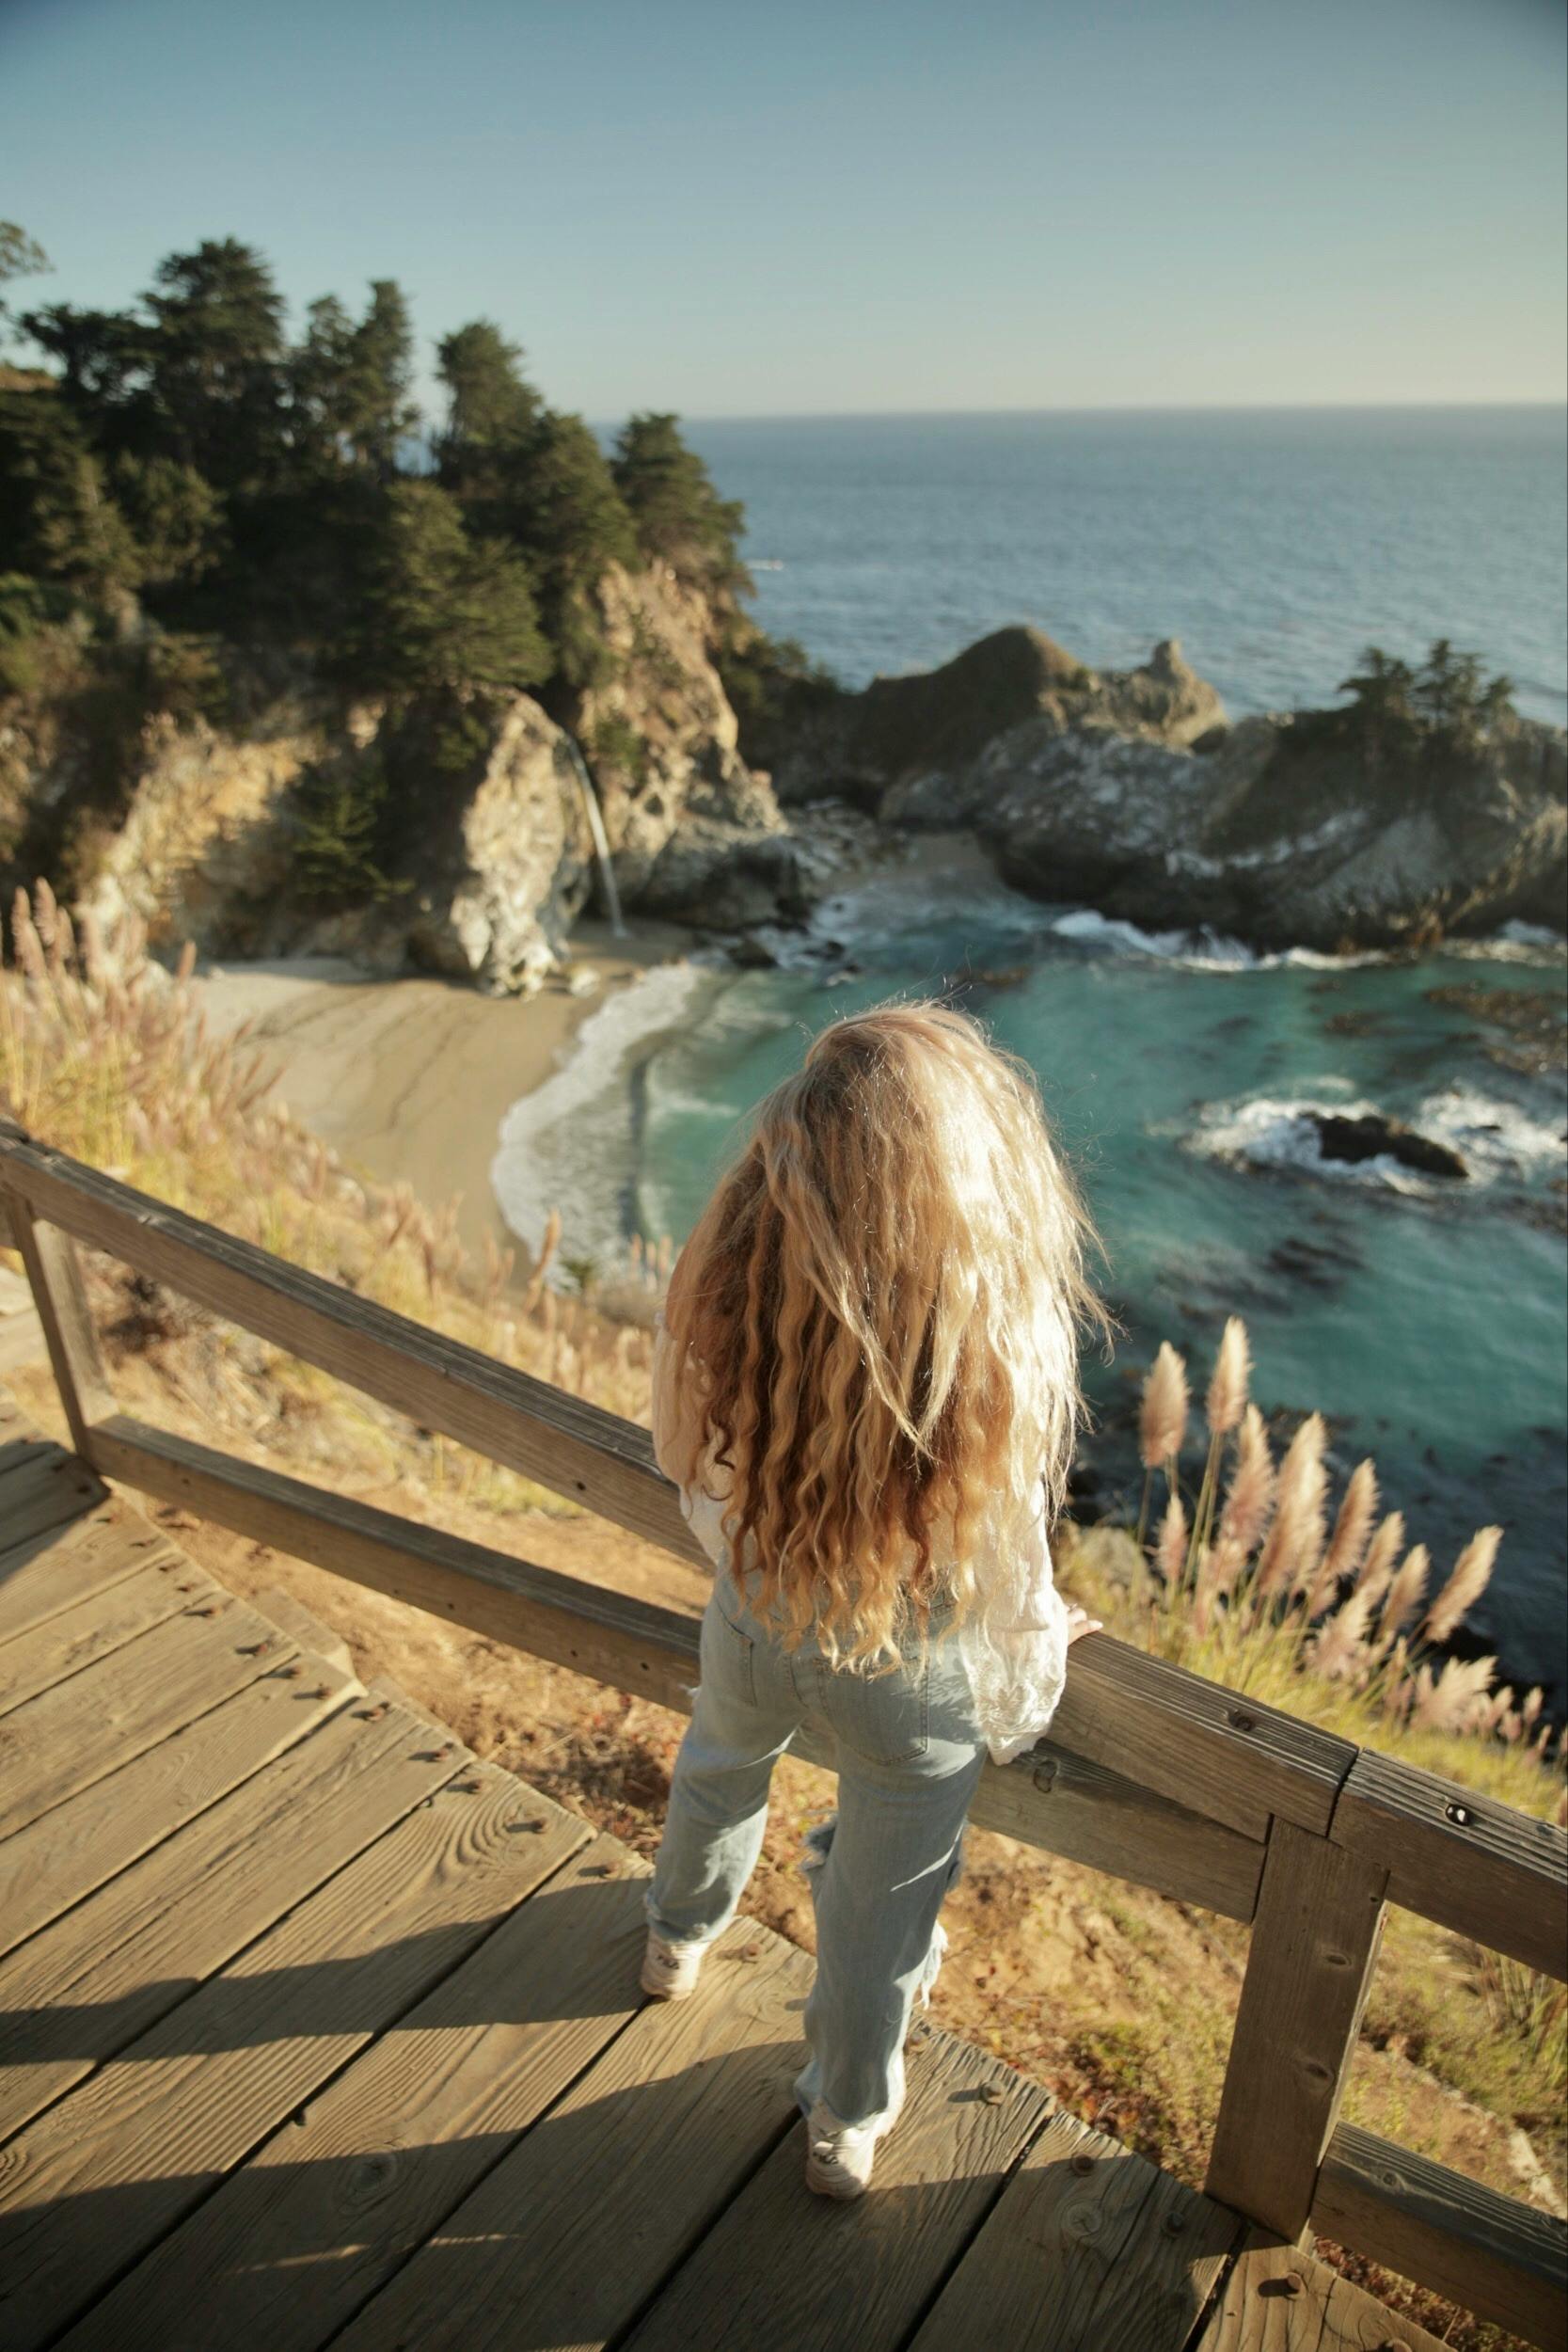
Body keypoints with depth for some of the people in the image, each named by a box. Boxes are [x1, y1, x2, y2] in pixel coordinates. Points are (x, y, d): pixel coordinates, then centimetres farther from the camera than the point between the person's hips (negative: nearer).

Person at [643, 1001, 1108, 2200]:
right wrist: (1023, 1704, 3)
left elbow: (695, 1473, -8)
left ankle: (679, 1940, 68)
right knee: (881, 1910, 26)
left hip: (756, 1629, 3)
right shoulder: (1004, 1345, -36)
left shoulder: (727, 1292, -29)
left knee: (721, 1776, 37)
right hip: (915, 1678, -3)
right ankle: (846, 2125, 54)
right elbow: (1009, 1571, -19)